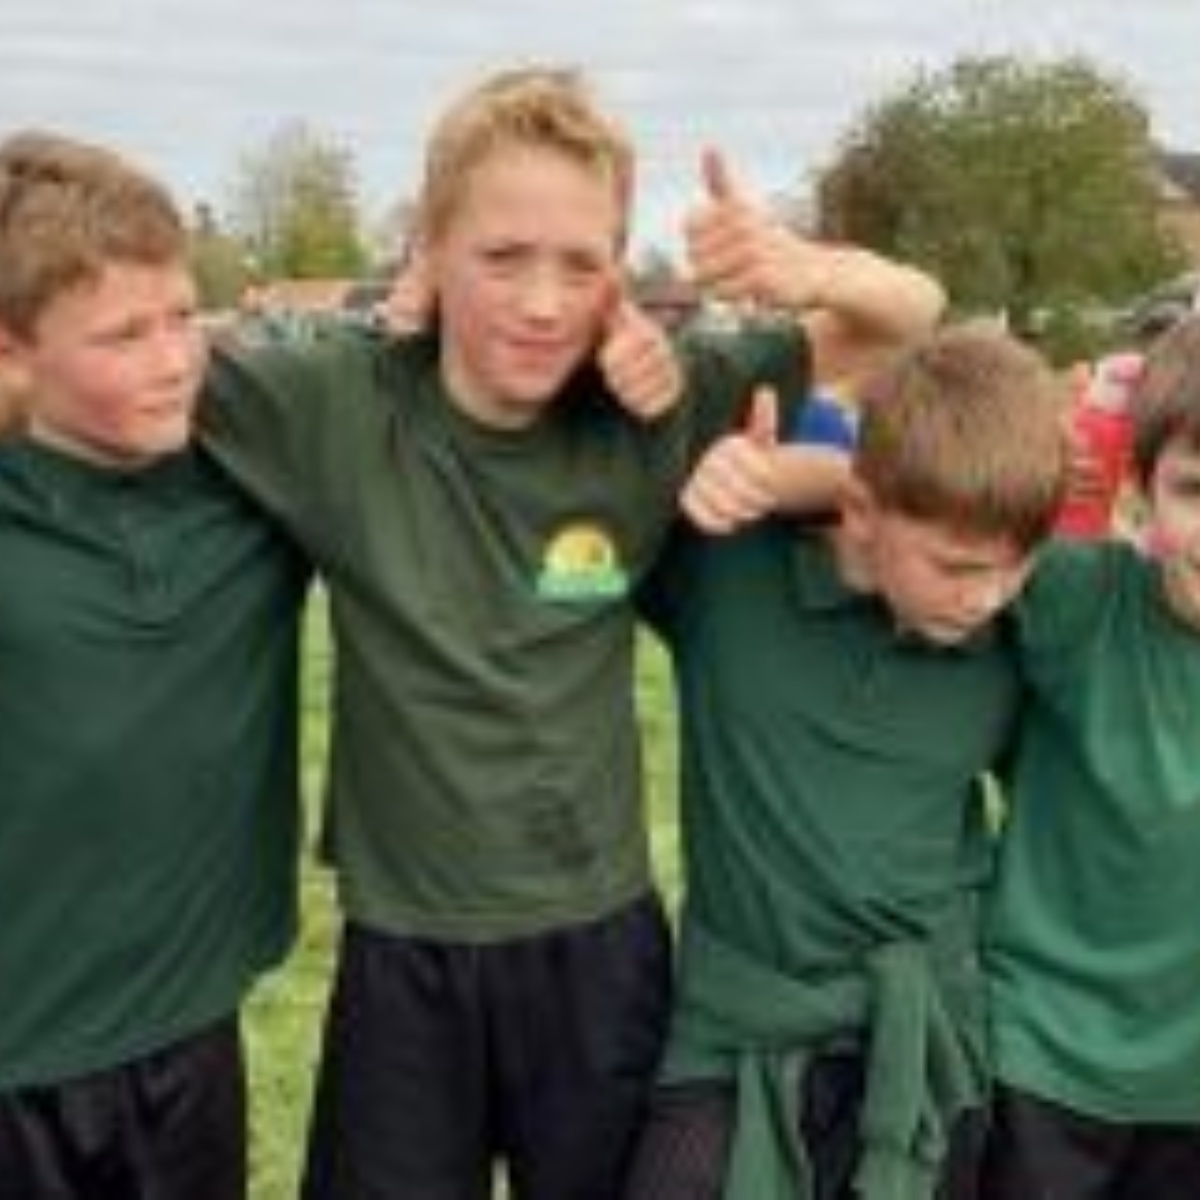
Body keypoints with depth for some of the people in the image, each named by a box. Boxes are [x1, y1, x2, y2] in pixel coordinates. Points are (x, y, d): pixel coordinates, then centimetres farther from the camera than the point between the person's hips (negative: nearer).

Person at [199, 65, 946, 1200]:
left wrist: (796, 269, -19)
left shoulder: (653, 408, -8)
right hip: (404, 952, -1)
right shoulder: (343, 404, -12)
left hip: (599, 941, 2)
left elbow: (910, 312, -1)